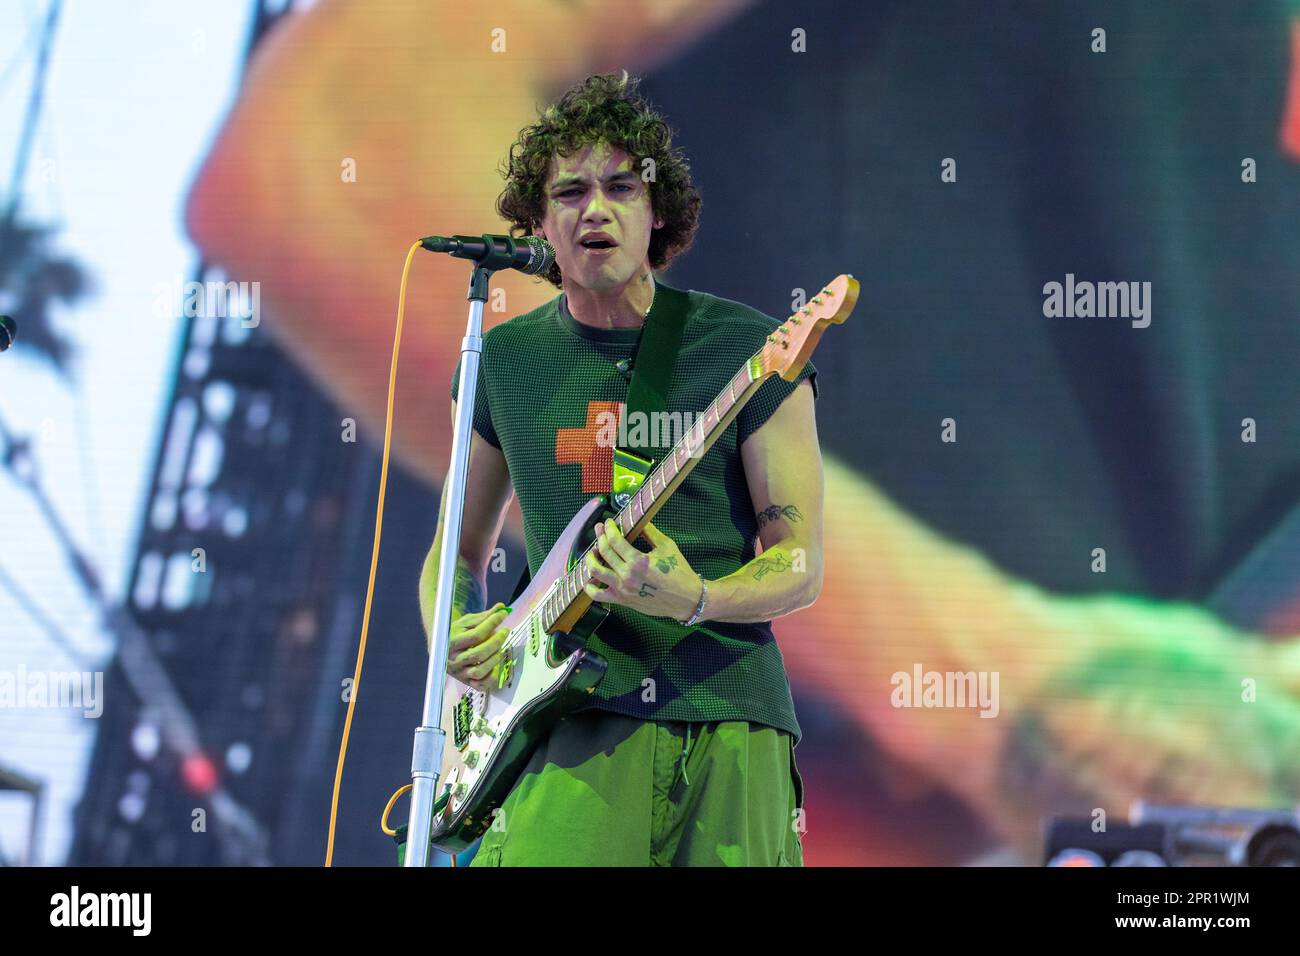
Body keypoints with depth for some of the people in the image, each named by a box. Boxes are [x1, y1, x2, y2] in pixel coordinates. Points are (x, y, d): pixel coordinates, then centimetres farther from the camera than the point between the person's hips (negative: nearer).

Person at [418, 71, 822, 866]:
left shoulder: (746, 349, 2)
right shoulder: (504, 362, 11)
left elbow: (802, 565, 2)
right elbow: (458, 551, 23)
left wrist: (694, 602, -17)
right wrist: (458, 636, 2)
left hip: (728, 717, 0)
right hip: (577, 720, 1)